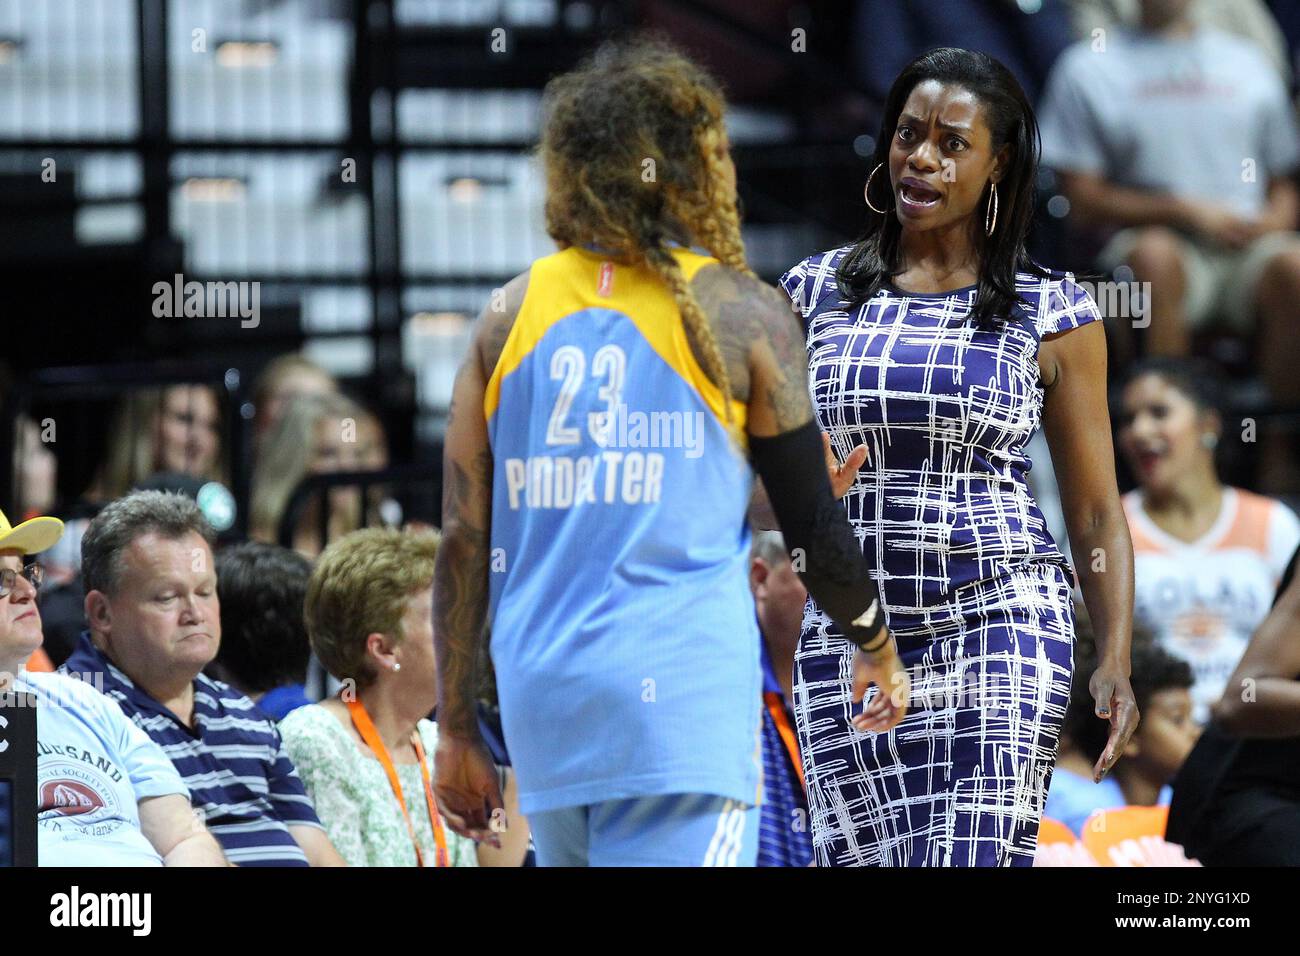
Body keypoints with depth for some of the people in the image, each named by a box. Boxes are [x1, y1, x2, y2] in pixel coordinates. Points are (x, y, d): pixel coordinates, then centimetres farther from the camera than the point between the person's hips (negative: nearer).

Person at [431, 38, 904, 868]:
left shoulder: (509, 318, 9)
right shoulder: (740, 314, 0)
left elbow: (464, 540, 8)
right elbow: (816, 525, 4)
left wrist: (458, 733, 14)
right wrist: (878, 649, 23)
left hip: (543, 702, 5)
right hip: (684, 697, -5)